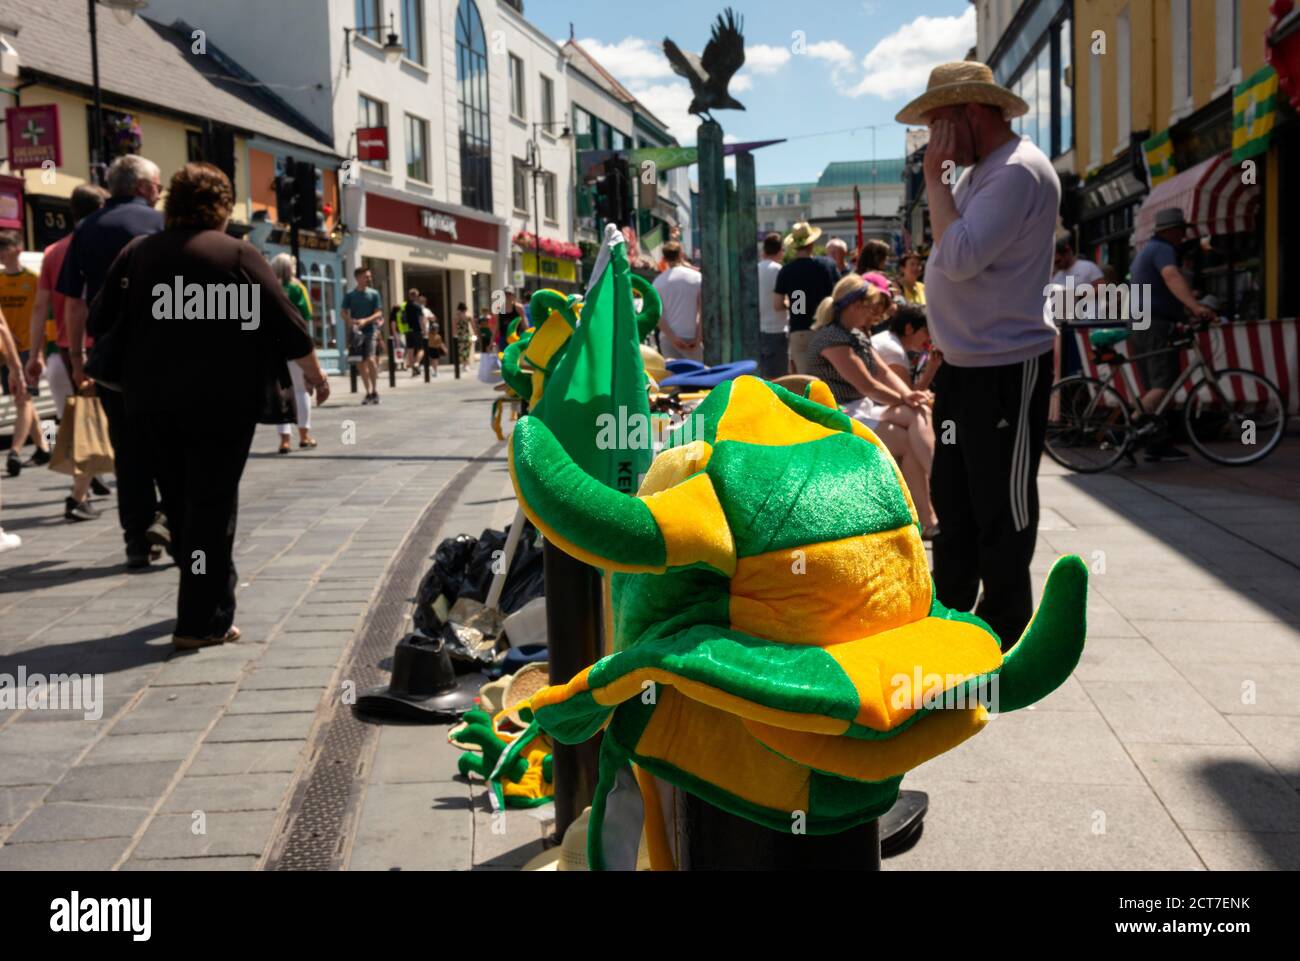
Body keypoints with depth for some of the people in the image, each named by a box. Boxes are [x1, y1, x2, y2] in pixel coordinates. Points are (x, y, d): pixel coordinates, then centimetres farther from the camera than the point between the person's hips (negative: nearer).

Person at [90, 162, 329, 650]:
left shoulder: (137, 252, 7)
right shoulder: (237, 254, -5)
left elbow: (100, 322, 11)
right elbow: (285, 322, -6)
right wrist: (313, 371, 7)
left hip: (153, 401, 4)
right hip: (220, 401, -4)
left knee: (180, 503, 17)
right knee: (212, 506, 0)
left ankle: (205, 603, 29)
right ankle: (203, 621, -2)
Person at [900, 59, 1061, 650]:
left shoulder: (1018, 172, -18)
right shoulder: (979, 171, 13)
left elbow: (961, 258, -29)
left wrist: (935, 178, -19)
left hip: (1006, 370, -10)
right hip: (963, 364, 10)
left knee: (1001, 506, 3)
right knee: (953, 498, 18)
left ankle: (1005, 624, 16)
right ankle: (950, 609, 32)